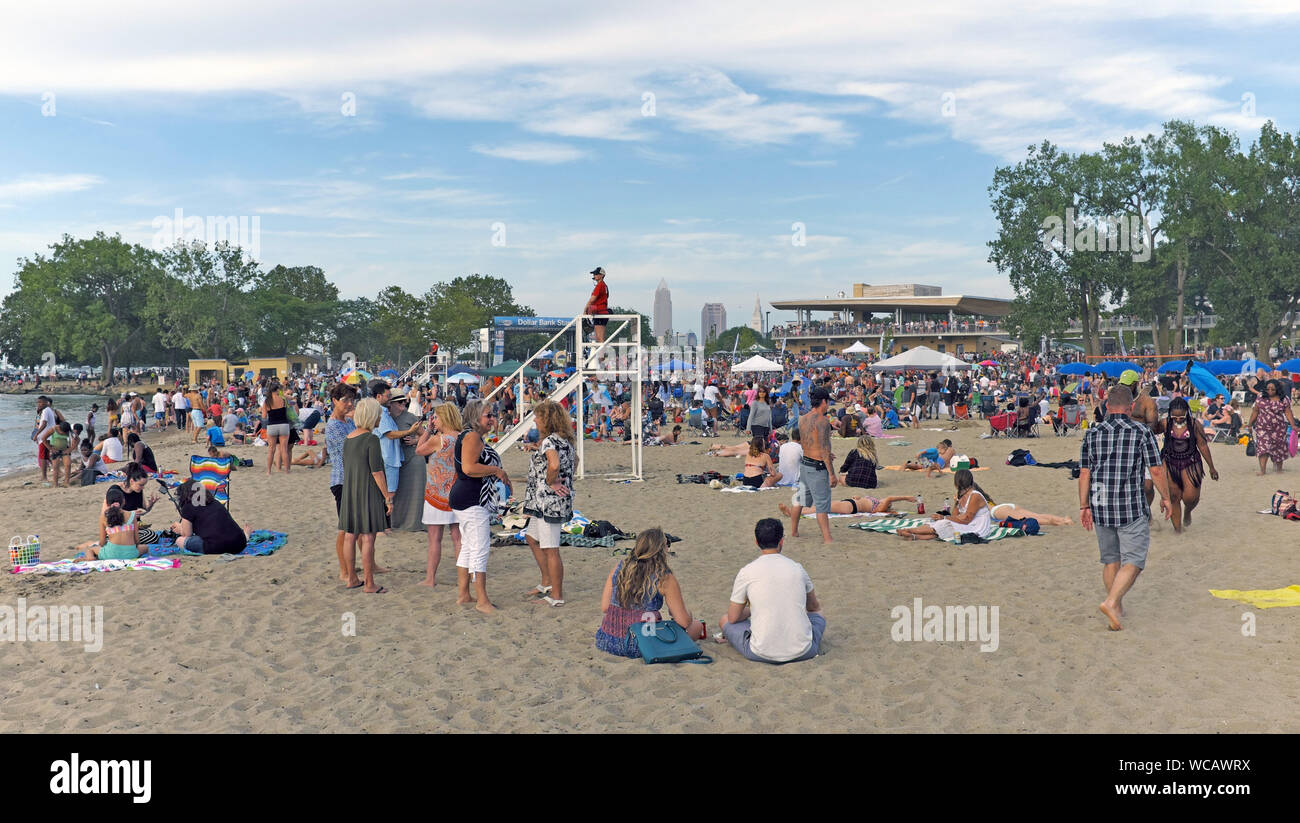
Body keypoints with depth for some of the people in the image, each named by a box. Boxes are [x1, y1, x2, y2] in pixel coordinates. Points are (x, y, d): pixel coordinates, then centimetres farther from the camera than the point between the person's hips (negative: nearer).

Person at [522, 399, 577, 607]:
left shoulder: (549, 441, -20)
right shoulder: (566, 440, 10)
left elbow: (554, 465, -38)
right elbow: (573, 464, 26)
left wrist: (551, 482, -20)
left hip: (548, 502, -11)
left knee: (550, 550, -2)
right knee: (532, 538, 25)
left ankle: (557, 596, 8)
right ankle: (547, 582, 32)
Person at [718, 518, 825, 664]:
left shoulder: (747, 572, -5)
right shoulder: (798, 568, 4)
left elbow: (733, 618, 5)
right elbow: (814, 606, 24)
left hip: (761, 654, -3)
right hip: (802, 652, 3)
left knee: (725, 621, 21)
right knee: (817, 614, 32)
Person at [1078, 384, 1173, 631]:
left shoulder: (1092, 433, 4)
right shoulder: (1142, 432, -4)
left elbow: (1084, 474, 3)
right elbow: (1156, 471, -2)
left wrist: (1084, 506, 10)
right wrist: (1165, 498, 12)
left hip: (1100, 508, 4)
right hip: (1132, 508, -4)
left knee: (1110, 559, 17)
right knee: (1133, 560, 1)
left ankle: (1117, 607, 24)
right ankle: (1111, 602, -16)